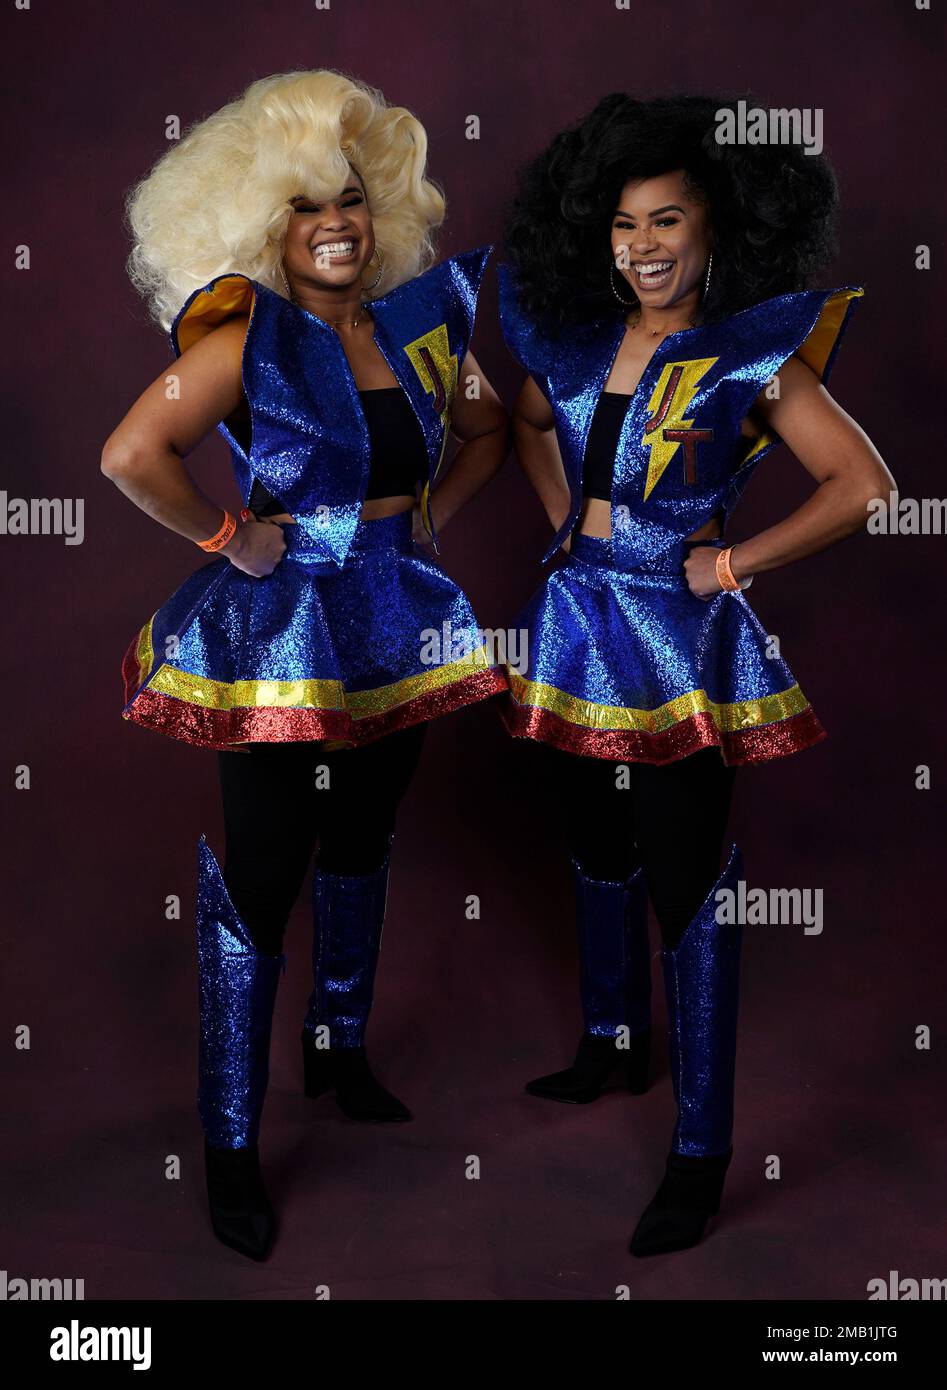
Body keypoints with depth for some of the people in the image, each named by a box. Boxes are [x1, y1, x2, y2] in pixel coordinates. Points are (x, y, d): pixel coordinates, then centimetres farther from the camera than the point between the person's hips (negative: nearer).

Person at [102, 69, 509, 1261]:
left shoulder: (420, 322, 4)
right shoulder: (248, 336, -13)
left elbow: (485, 425, 22)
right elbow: (133, 455, -25)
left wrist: (432, 515, 9)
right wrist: (226, 539, -16)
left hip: (395, 630, 6)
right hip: (275, 639, -6)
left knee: (359, 850, 19)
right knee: (258, 884, -1)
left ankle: (340, 1052, 41)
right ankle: (230, 1145, 13)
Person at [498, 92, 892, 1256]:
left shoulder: (752, 358, -9)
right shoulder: (573, 342, 6)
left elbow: (863, 486, -12)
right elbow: (529, 422, 27)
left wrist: (736, 563, -12)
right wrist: (564, 517, 12)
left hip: (681, 641, -6)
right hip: (574, 623, 6)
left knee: (685, 883, -3)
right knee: (598, 854, 19)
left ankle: (701, 1150, 7)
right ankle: (614, 1042, 41)